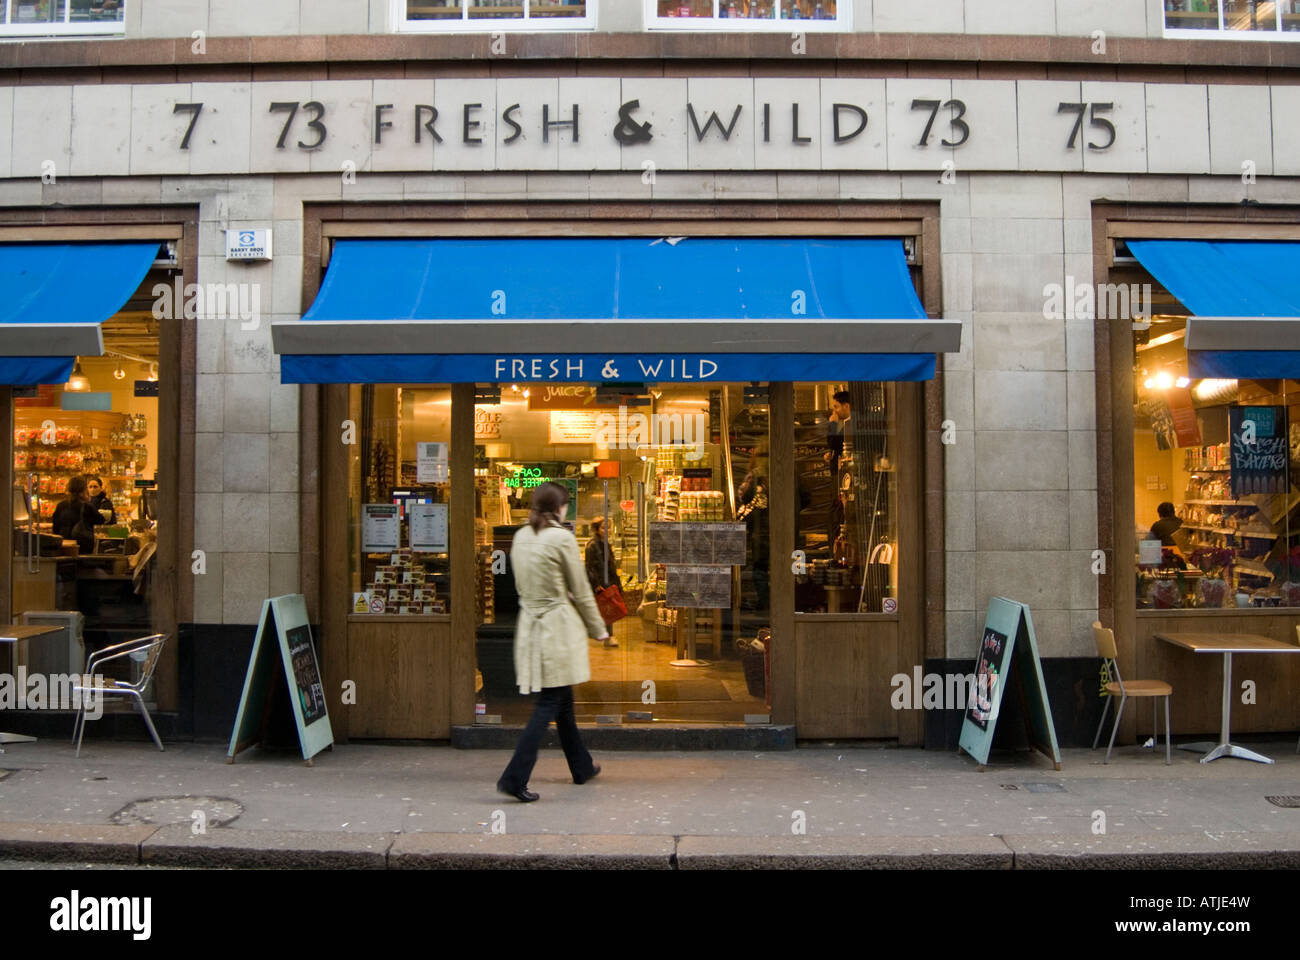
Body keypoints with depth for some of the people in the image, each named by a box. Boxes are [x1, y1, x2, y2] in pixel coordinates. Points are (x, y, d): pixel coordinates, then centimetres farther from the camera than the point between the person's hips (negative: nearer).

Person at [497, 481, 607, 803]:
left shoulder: (520, 537, 7)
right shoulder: (562, 538, -13)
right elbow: (581, 592, -7)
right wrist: (598, 629, 5)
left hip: (529, 625, 8)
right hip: (559, 627, -7)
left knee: (562, 700, 18)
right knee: (549, 704, -2)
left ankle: (582, 767, 32)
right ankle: (514, 776, -6)